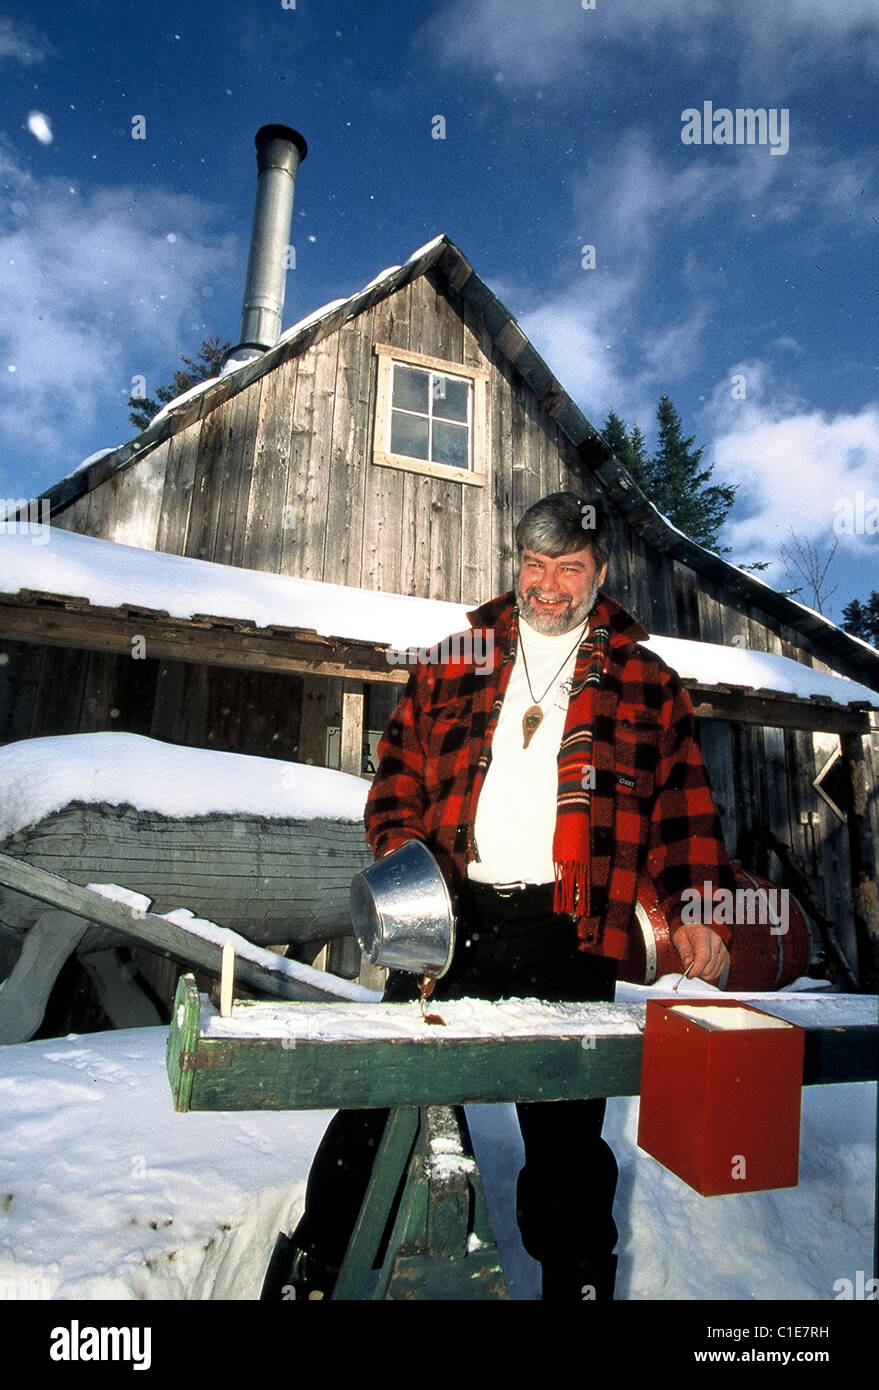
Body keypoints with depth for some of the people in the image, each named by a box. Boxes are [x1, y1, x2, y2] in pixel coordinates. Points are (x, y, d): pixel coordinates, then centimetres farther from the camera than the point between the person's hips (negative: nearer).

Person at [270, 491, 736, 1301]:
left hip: (567, 938, 0)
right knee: (383, 1100, 9)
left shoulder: (648, 685, 9)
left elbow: (683, 808, 6)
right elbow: (399, 775, 9)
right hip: (448, 921, 1)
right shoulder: (453, 665, 11)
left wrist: (697, 907, -6)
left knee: (567, 1136, 12)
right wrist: (403, 855, -7)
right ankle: (314, 1270, 31)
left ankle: (576, 1284, 36)